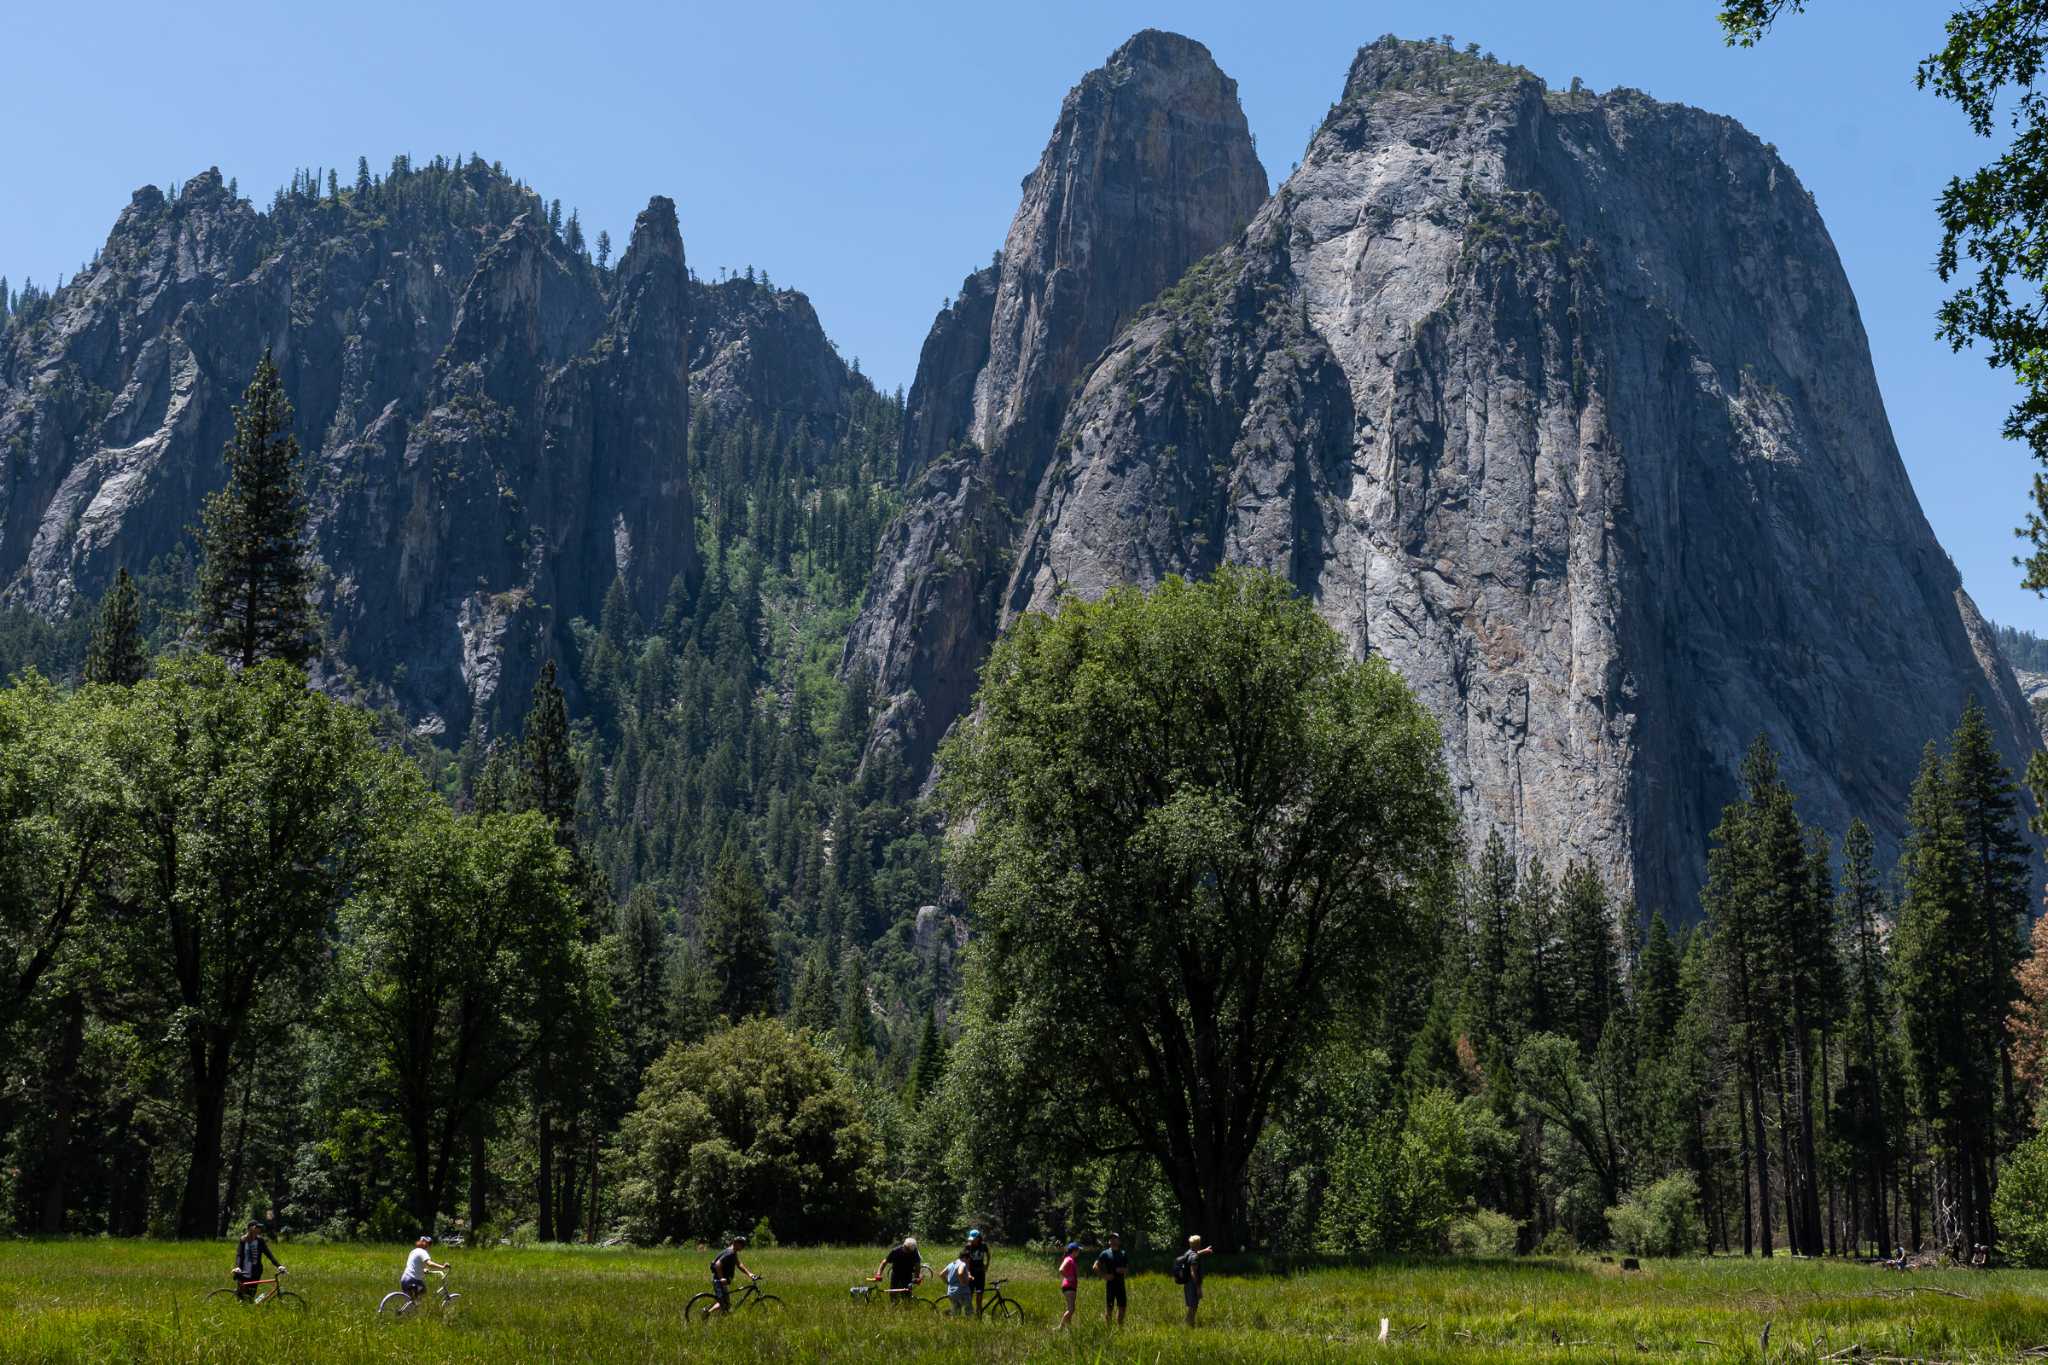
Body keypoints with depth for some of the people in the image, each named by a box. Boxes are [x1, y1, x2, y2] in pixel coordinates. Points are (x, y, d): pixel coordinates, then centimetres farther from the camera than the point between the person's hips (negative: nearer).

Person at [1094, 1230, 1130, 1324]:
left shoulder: (1123, 1254, 12)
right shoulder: (1105, 1253, 1)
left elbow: (1127, 1270, 15)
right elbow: (1096, 1267, 0)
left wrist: (1123, 1270, -8)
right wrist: (1104, 1276, -11)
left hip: (1120, 1284, 4)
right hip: (1110, 1284, -4)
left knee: (1122, 1306, 5)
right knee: (1109, 1308, -2)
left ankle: (1120, 1327, 15)